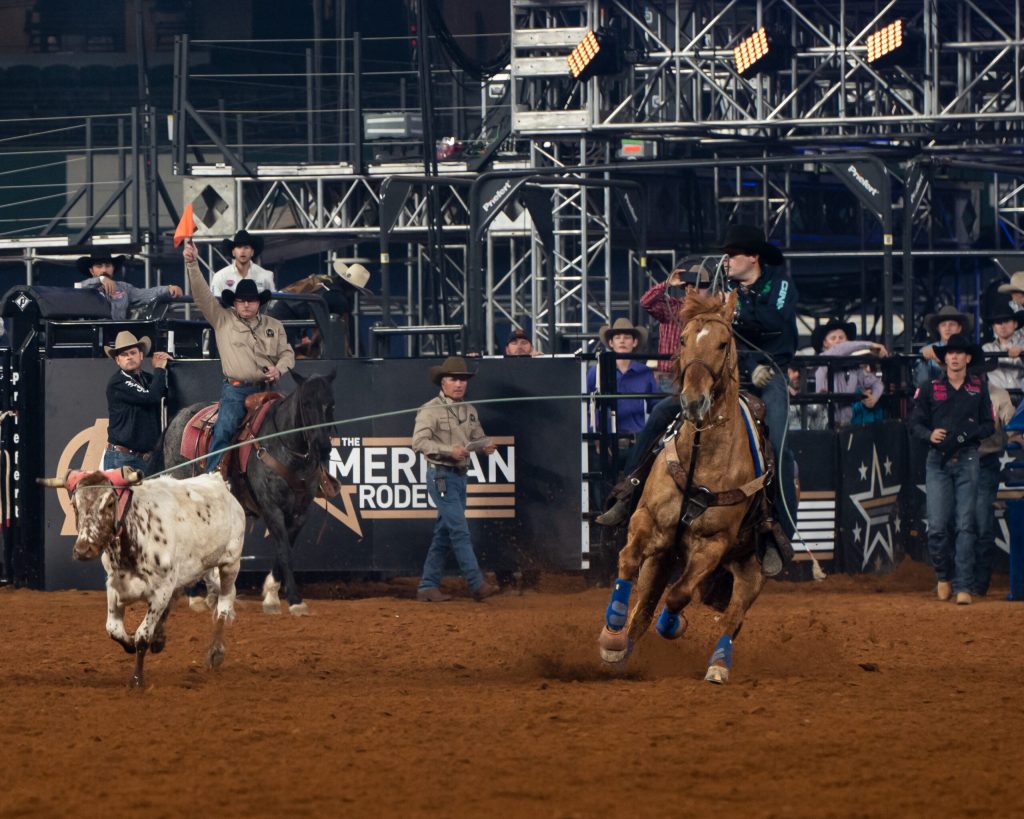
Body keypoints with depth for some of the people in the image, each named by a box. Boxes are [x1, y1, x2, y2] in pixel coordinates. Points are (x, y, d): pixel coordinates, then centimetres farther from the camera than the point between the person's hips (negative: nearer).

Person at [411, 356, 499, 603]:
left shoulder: (469, 411, 13)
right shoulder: (431, 410, -9)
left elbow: (478, 437, 19)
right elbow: (419, 441, -15)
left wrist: (486, 445, -5)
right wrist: (449, 450, -25)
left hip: (460, 475, 8)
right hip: (441, 475, -8)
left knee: (444, 533, 10)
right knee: (459, 530, -11)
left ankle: (428, 587, 14)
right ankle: (477, 584, -14)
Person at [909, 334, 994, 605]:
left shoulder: (978, 388, 7)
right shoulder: (931, 389, 7)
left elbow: (989, 425, 8)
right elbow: (914, 423, 8)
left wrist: (971, 433, -12)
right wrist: (930, 434, -13)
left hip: (967, 460, 0)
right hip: (938, 460, 0)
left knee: (966, 525, -5)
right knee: (937, 526, -6)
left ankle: (963, 586, -3)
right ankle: (943, 575, 18)